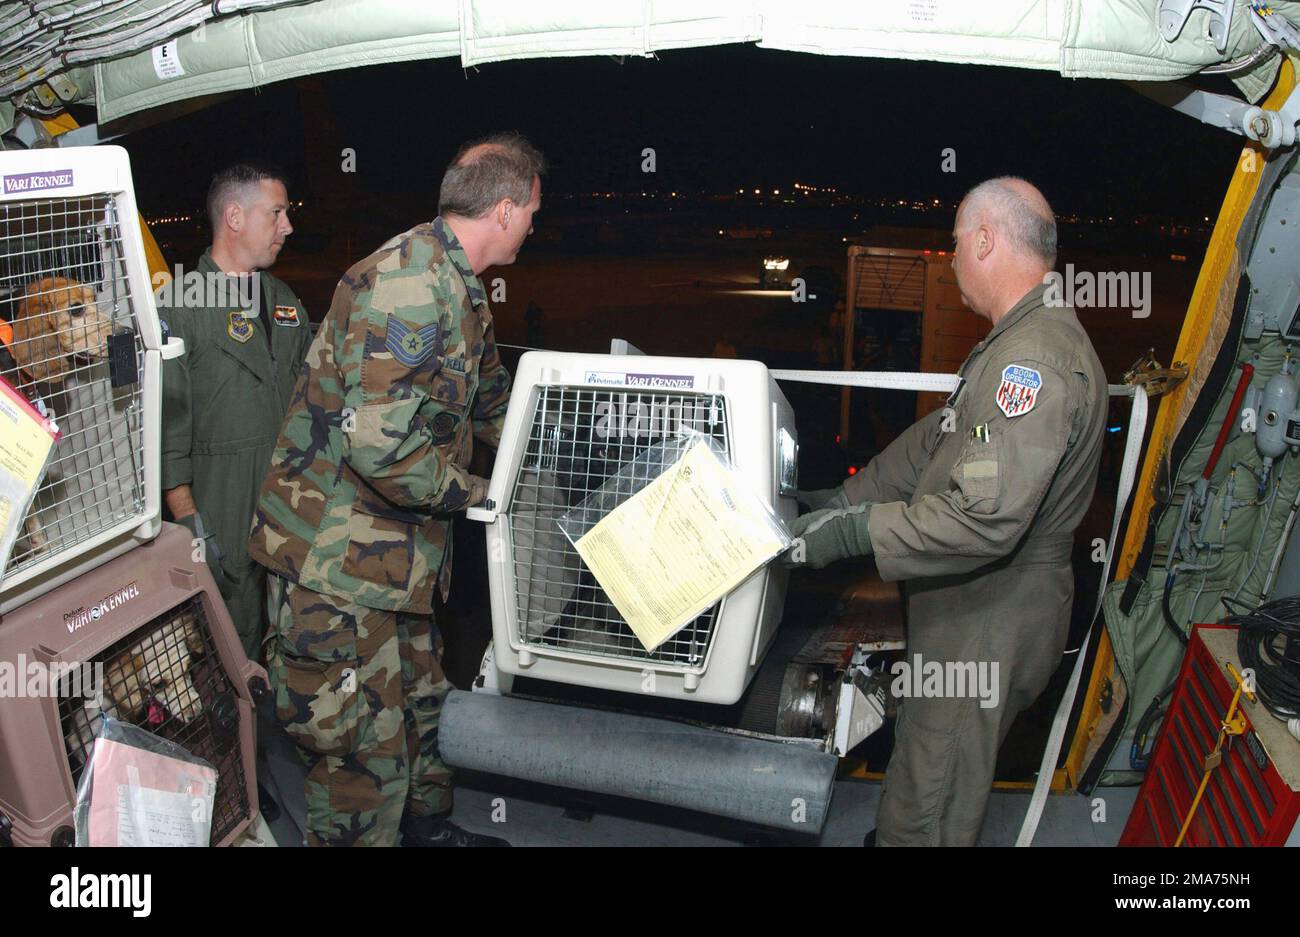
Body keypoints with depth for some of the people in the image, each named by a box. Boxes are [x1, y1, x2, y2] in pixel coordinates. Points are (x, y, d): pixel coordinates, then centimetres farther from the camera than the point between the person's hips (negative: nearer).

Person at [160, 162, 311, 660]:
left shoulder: (284, 298, 14)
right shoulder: (179, 303, -7)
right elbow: (168, 417, -11)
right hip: (224, 503, -6)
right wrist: (186, 518, -14)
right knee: (237, 637, 2)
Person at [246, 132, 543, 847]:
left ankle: (428, 828, 44)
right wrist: (471, 492, -15)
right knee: (366, 752, -1)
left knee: (420, 705, 24)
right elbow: (382, 445, -31)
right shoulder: (409, 280, -23)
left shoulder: (458, 289, 13)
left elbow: (491, 404, 28)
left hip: (397, 558, 10)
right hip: (336, 563, -10)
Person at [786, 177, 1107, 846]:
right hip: (973, 604, 10)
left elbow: (987, 519, -33)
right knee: (922, 761, 26)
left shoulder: (1034, 357, -26)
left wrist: (855, 531, -26)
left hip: (992, 620, -10)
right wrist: (848, 496, 12)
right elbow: (937, 439, 17)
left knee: (925, 806, 5)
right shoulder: (1020, 343, 12)